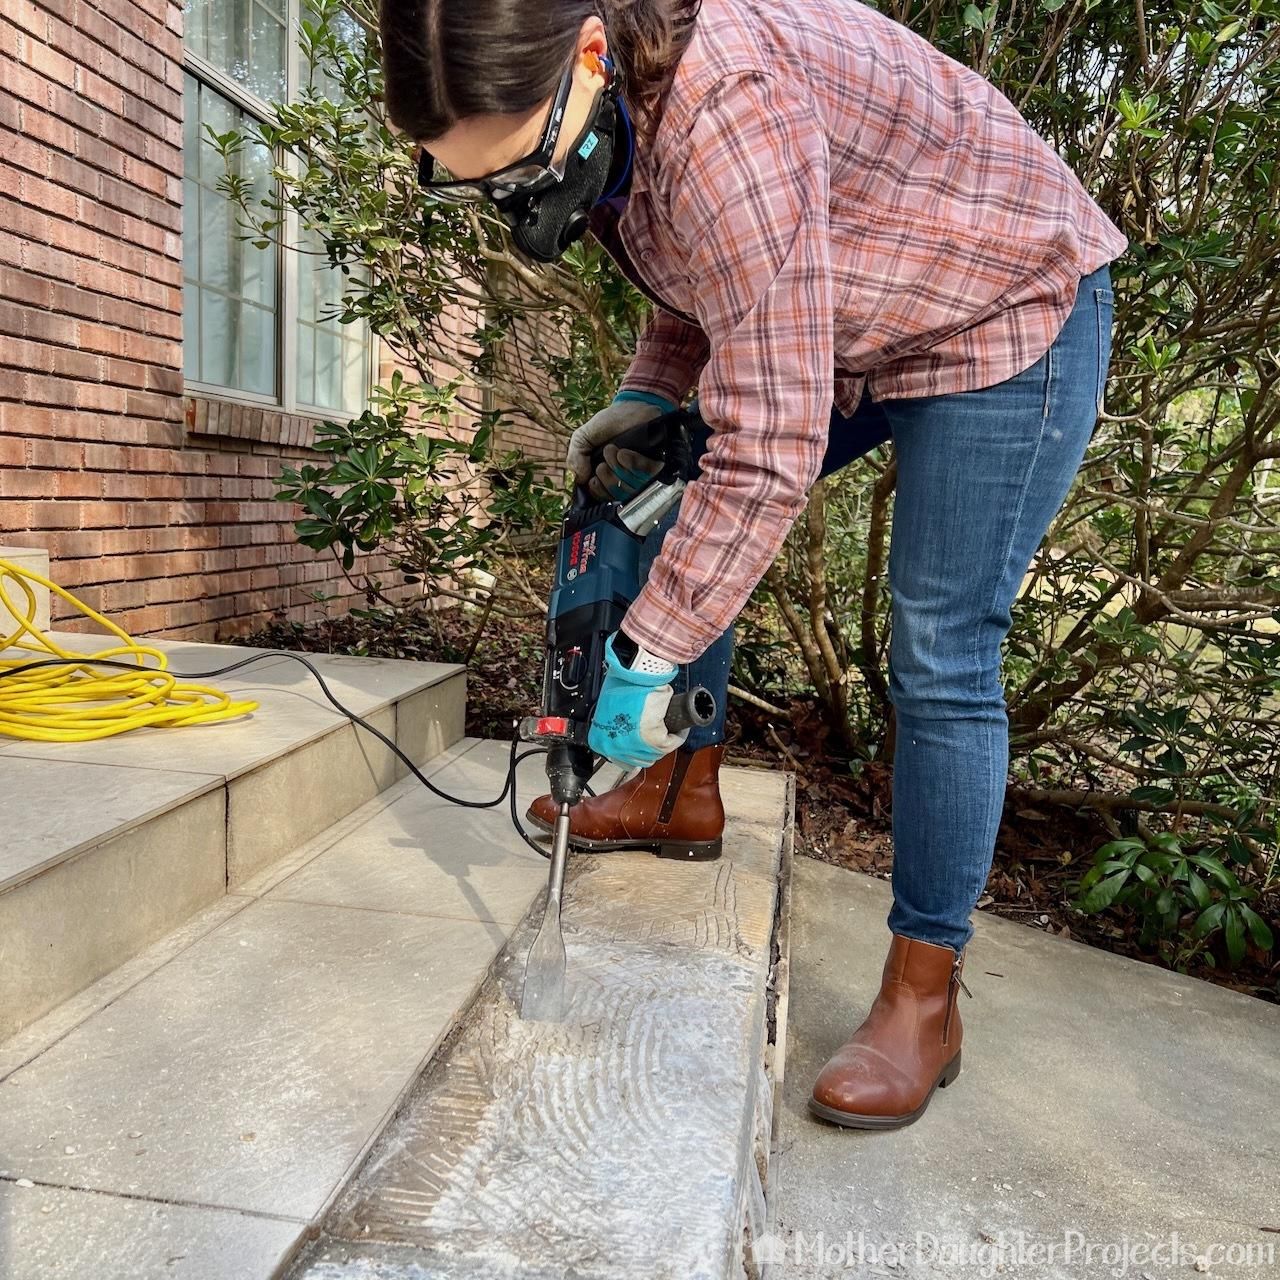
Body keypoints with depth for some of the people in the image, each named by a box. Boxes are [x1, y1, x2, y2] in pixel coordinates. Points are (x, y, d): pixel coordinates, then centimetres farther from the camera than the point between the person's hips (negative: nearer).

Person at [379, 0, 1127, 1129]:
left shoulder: (726, 111, -36)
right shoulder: (598, 115, -7)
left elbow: (768, 455, -37)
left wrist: (645, 656, -31)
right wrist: (649, 395, -6)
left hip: (1007, 312, -8)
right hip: (828, 330, 9)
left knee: (941, 660, -12)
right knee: (673, 502, 5)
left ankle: (926, 997, 0)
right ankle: (684, 793, 17)